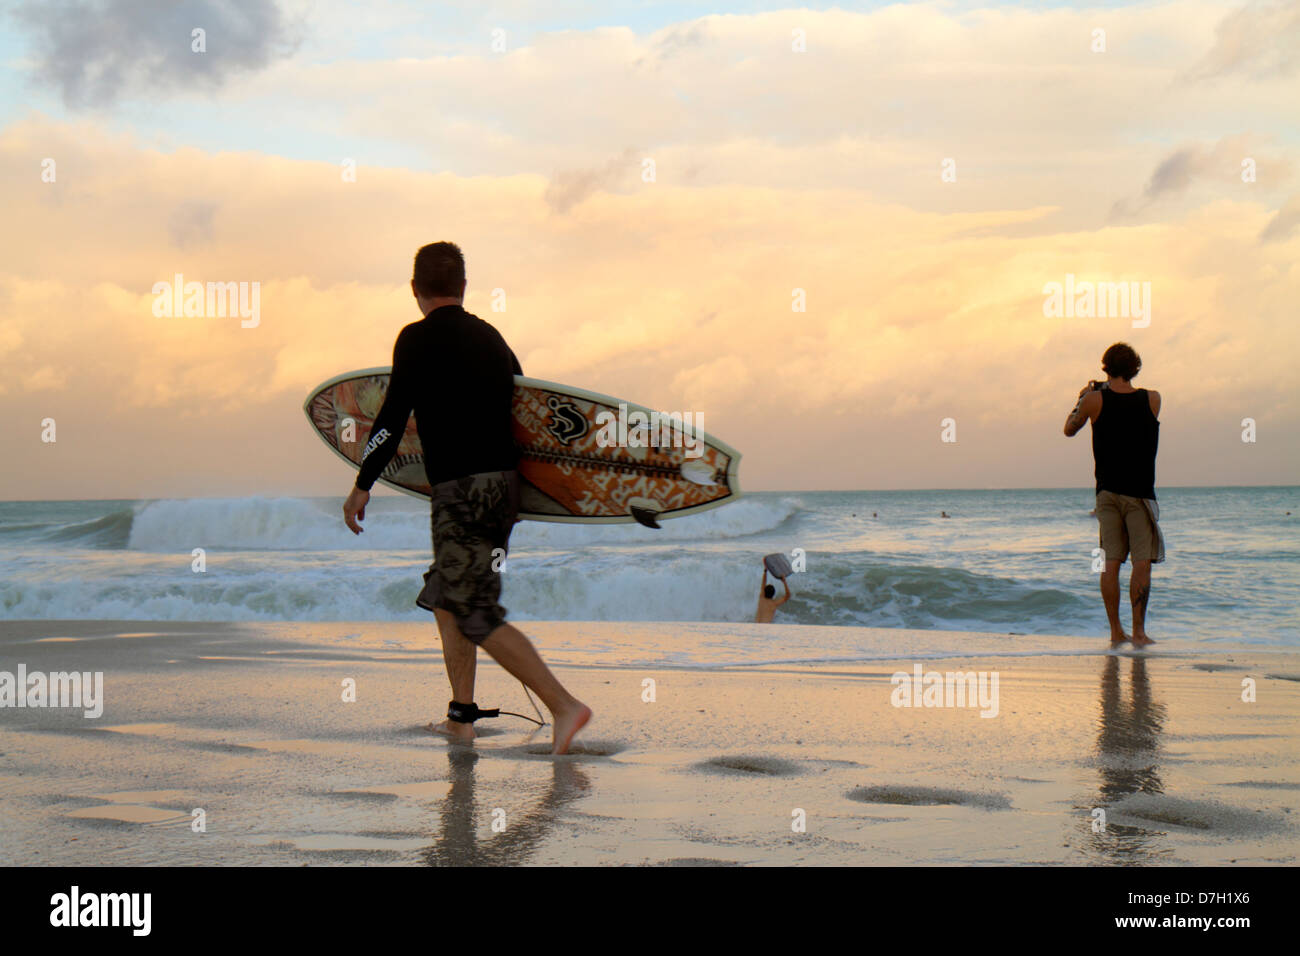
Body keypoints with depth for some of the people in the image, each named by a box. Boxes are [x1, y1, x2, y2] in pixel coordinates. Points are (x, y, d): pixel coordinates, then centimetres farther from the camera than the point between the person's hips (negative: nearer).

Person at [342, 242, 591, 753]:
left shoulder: (418, 338, -7)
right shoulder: (489, 336, 14)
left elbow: (393, 417, -11)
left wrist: (362, 485, -4)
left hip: (460, 489, -8)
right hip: (505, 479, 8)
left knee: (478, 615, -6)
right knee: (446, 596, 19)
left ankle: (564, 705, -13)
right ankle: (461, 716, 18)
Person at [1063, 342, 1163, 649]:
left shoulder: (1095, 400, -5)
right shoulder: (1152, 399, -4)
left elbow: (1069, 430, 11)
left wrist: (1082, 399, 25)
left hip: (1107, 492, 2)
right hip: (1139, 492, -2)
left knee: (1111, 562, 6)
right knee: (1142, 562, -1)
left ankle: (1115, 631, 8)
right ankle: (1138, 631, -6)